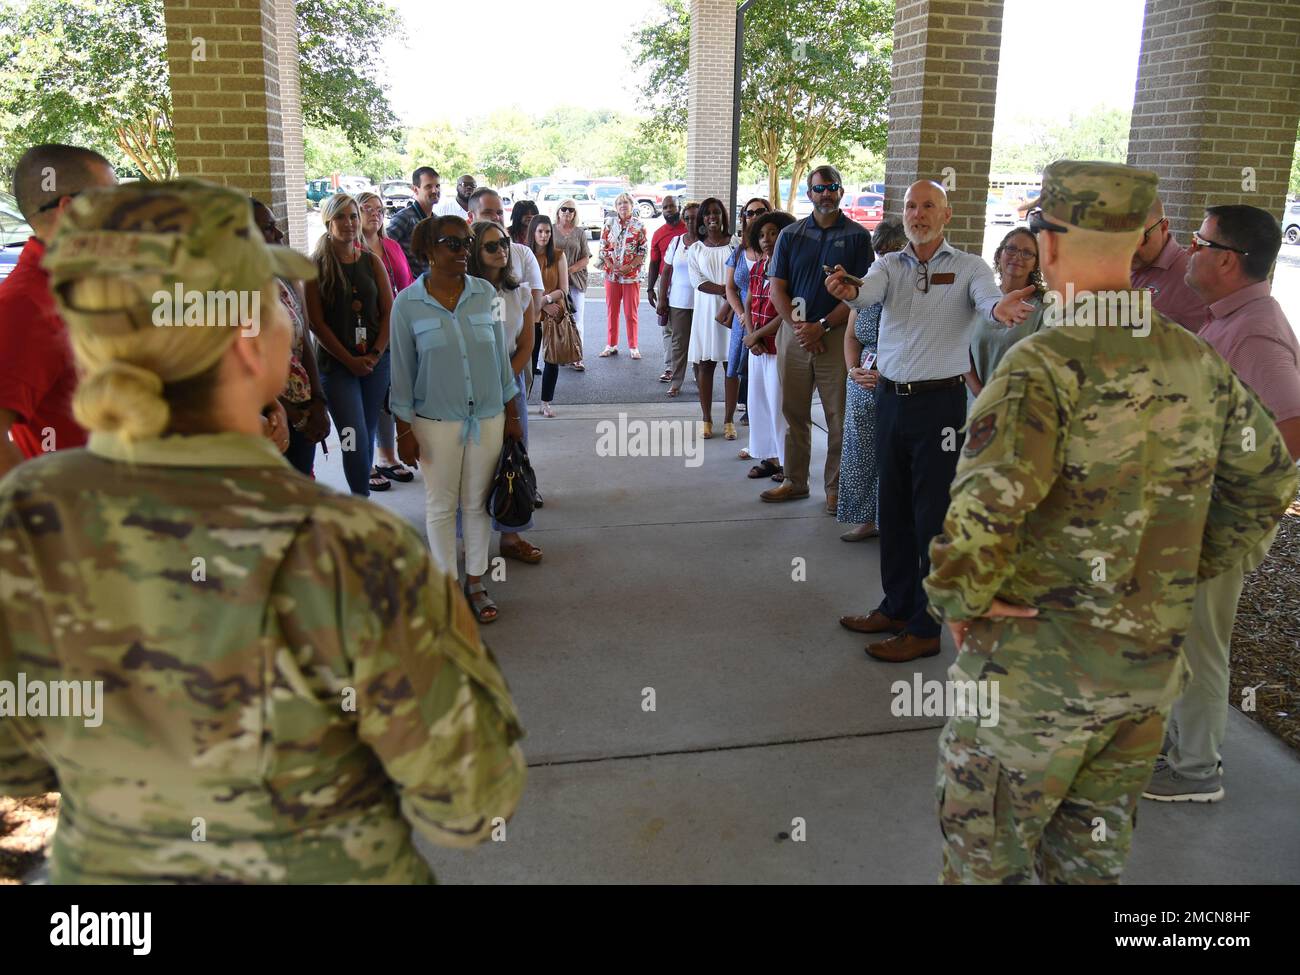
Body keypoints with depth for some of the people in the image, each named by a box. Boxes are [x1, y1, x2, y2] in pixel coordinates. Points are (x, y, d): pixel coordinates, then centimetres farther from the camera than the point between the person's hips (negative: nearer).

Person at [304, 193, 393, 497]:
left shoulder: (372, 262, 8)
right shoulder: (316, 266, -2)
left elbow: (389, 312, 5)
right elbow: (316, 322, -5)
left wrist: (375, 354, -7)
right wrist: (350, 360, -10)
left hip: (376, 361, 4)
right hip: (336, 363, -3)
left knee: (368, 433, 9)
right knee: (356, 438, -11)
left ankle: (359, 492, 22)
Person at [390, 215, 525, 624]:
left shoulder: (485, 293, -1)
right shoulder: (407, 303, -7)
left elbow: (501, 355, 5)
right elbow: (402, 370, -2)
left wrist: (511, 414, 7)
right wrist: (405, 429, -3)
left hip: (487, 416, 2)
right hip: (436, 420, -2)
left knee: (478, 502, 11)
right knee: (441, 505, 9)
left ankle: (475, 582, 26)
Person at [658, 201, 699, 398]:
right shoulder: (676, 241, 6)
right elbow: (666, 271, 8)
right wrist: (662, 298, 6)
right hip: (678, 301, 2)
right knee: (679, 343, 6)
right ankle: (675, 383, 12)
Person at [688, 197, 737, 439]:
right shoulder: (695, 249, 9)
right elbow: (697, 281, -3)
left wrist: (728, 308, -16)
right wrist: (726, 290, -14)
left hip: (731, 310, -2)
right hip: (705, 311, 2)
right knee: (704, 365, 2)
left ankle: (729, 420, 8)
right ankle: (707, 420, 10)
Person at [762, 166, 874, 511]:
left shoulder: (858, 237, 2)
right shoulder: (790, 234, 9)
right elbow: (777, 288, 5)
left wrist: (822, 327, -12)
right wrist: (799, 326, -9)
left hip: (837, 335, -2)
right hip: (794, 334, 3)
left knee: (839, 417, 0)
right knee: (794, 414, 8)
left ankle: (835, 487, 10)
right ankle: (795, 481, 19)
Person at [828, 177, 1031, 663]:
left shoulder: (968, 267, -1)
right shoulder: (889, 265, 8)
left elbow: (987, 297, -21)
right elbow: (868, 294, -13)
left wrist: (1000, 309, -46)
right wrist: (848, 291, -38)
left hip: (939, 401, -4)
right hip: (890, 398, 4)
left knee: (933, 516, 0)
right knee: (893, 509, 14)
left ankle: (925, 627, 10)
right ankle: (897, 607, 29)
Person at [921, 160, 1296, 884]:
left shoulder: (1046, 367, -22)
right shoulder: (1199, 364, 0)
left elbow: (983, 510, -33)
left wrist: (959, 601, -15)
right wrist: (1185, 570, 16)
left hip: (1037, 668, -6)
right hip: (1155, 663, 6)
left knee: (987, 854, 15)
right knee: (1092, 851, 24)